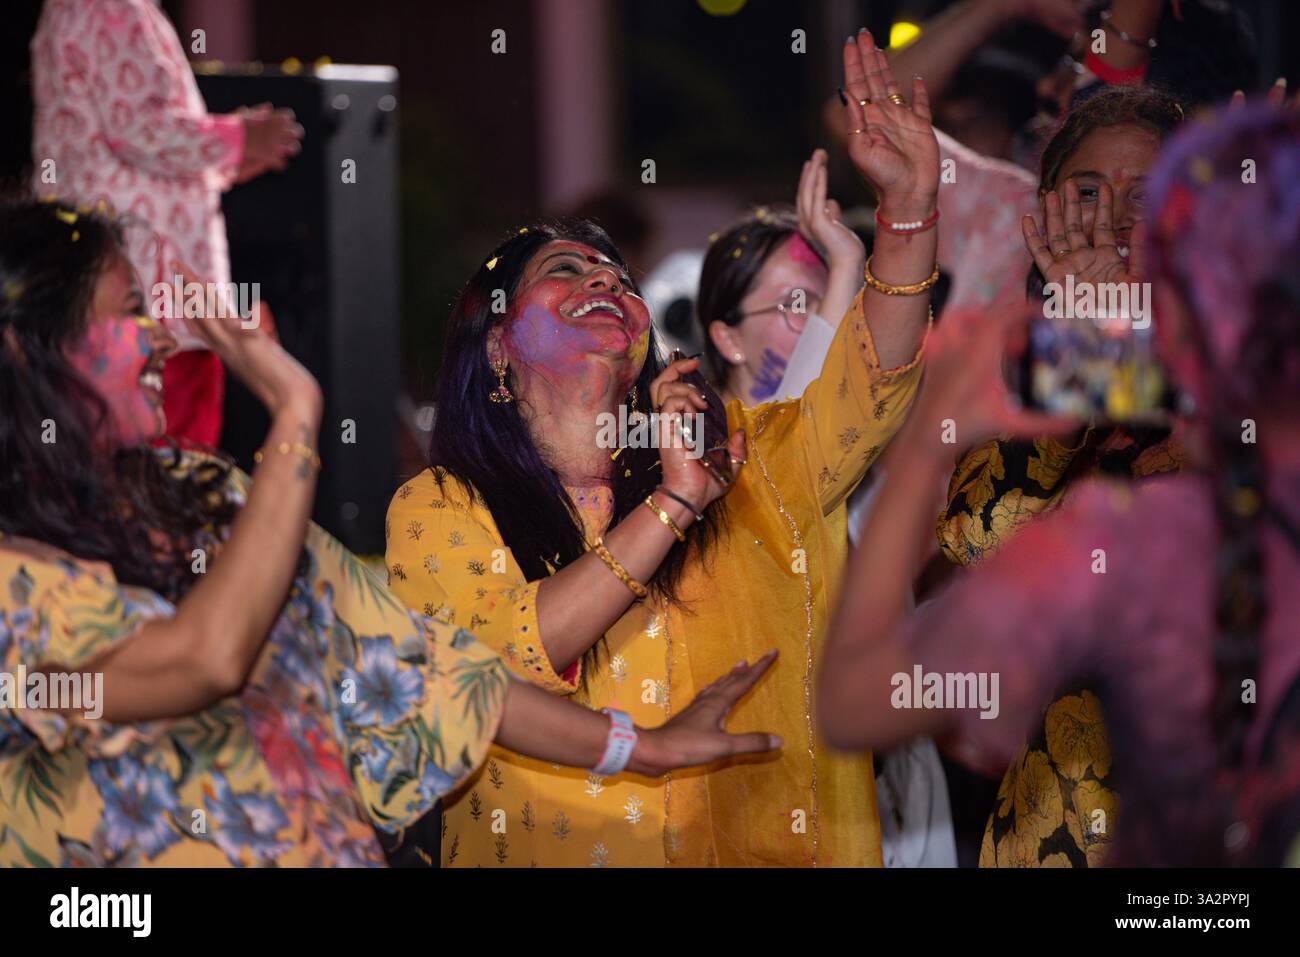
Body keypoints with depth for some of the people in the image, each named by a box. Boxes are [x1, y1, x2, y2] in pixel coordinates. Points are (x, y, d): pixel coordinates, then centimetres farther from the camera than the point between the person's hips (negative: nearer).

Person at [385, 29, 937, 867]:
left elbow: (863, 395, 5)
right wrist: (673, 507, -11)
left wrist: (911, 203, -5)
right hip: (546, 850, -3)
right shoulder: (437, 510, 5)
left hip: (753, 844, 3)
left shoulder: (737, 462, 14)